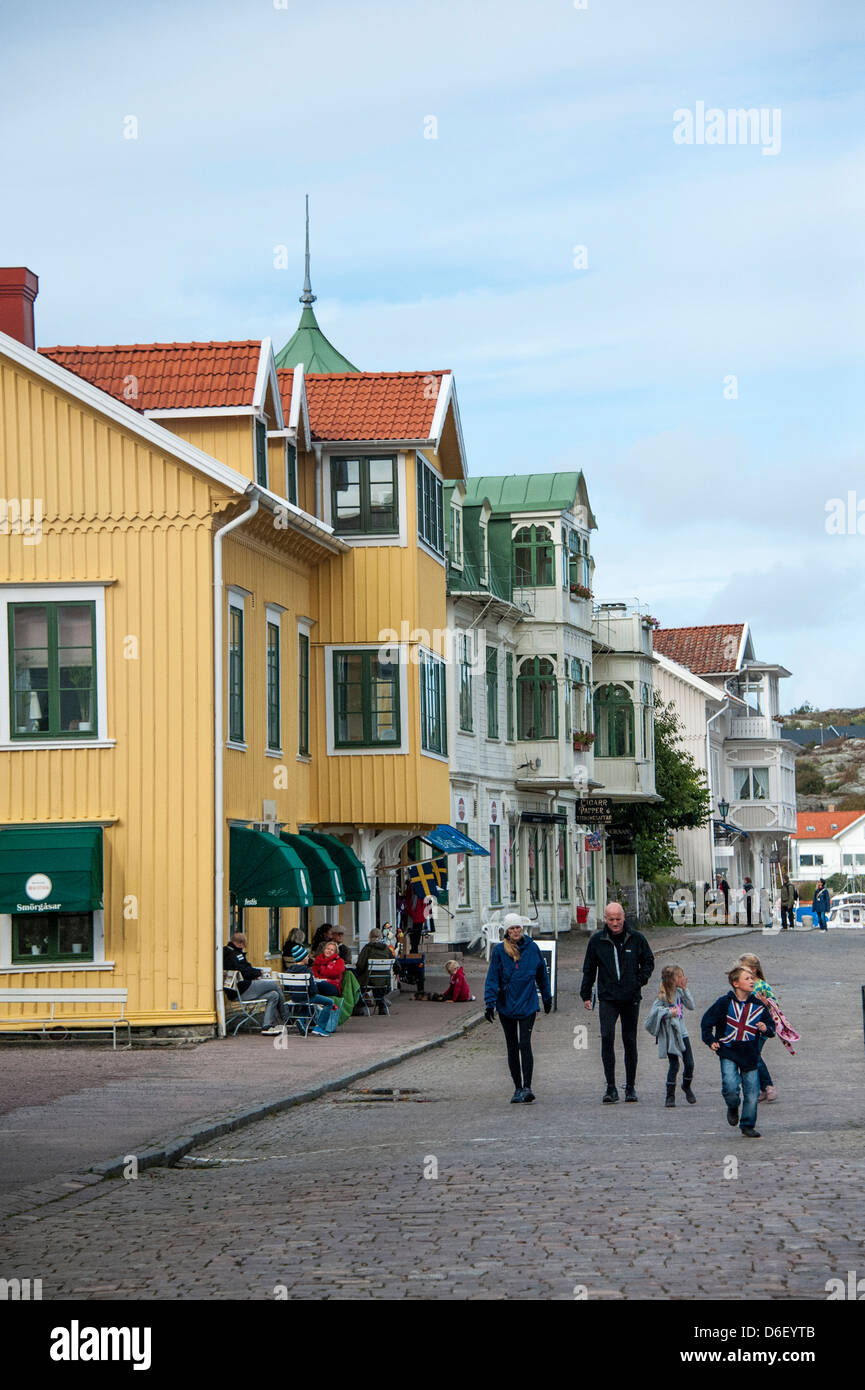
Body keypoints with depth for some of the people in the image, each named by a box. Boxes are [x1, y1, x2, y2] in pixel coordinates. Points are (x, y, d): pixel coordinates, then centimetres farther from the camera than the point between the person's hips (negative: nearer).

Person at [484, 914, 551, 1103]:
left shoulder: (532, 948, 1)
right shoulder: (499, 950, -3)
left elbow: (541, 974, 13)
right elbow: (492, 978, -4)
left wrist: (547, 997, 20)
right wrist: (490, 1004, -12)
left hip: (528, 1005, -1)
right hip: (506, 1006, 1)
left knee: (525, 1045, -12)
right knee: (512, 1047, 8)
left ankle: (527, 1087, -14)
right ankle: (518, 1088, 16)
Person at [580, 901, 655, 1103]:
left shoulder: (636, 938, 2)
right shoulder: (596, 940, 3)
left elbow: (649, 962, 12)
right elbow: (589, 969, 11)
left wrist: (640, 980, -4)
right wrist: (586, 994, 9)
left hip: (631, 998, 1)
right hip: (607, 998, -1)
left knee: (630, 1041, 7)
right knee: (607, 1037, -15)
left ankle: (630, 1087, 18)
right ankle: (611, 1088, -13)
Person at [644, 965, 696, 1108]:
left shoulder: (679, 992, 6)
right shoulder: (663, 996, -12)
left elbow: (691, 1005, 1)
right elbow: (654, 1010, -14)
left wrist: (685, 989, -5)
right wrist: (669, 1012, -22)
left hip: (682, 1033, 6)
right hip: (670, 1036, -6)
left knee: (689, 1064, 6)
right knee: (674, 1065, -6)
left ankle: (686, 1086, 33)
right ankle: (670, 1096, 4)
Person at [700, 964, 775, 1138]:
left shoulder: (758, 1005, 3)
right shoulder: (724, 1003, -6)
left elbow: (771, 1026, 13)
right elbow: (706, 1021, 3)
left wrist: (766, 1028, -9)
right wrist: (710, 1041, -4)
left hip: (750, 1054, 3)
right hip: (728, 1052, -3)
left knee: (752, 1092, 1)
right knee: (730, 1086, -18)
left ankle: (748, 1126, 17)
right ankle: (733, 1108, 16)